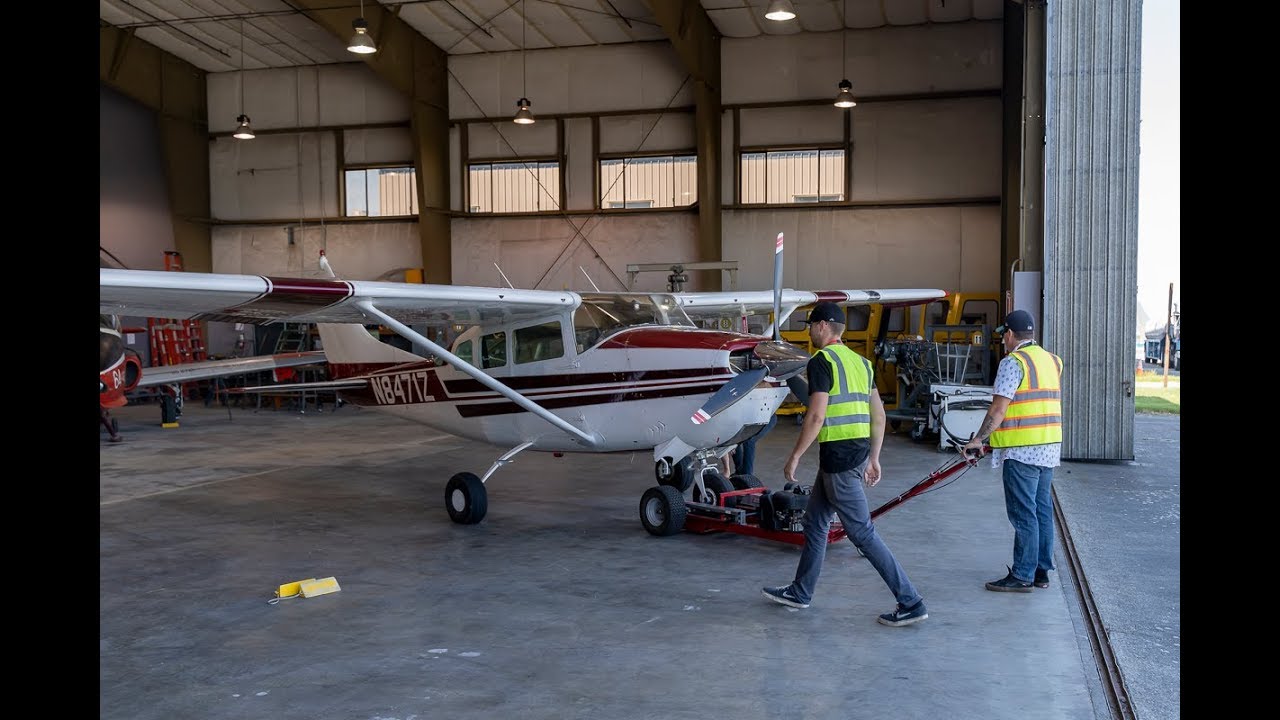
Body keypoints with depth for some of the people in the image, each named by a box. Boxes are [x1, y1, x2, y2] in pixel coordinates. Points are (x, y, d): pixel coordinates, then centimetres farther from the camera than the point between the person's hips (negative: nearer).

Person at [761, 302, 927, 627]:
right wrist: (873, 458, 21)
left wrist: (794, 457, -11)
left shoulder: (821, 361, -12)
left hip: (838, 455, -9)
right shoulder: (859, 361, 14)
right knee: (814, 520, 20)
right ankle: (800, 591, 31)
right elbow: (878, 414, 15)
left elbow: (816, 416, -18)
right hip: (858, 451, 9)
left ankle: (910, 603, -4)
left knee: (862, 532, -5)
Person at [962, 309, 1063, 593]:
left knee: (1023, 514, -4)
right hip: (1050, 448, 8)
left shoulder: (1013, 362, -11)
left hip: (1022, 451, -8)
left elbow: (998, 409, -16)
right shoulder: (1052, 360, 14)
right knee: (1043, 510, 13)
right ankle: (1041, 572, 19)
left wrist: (978, 439, -9)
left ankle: (1022, 576, 0)